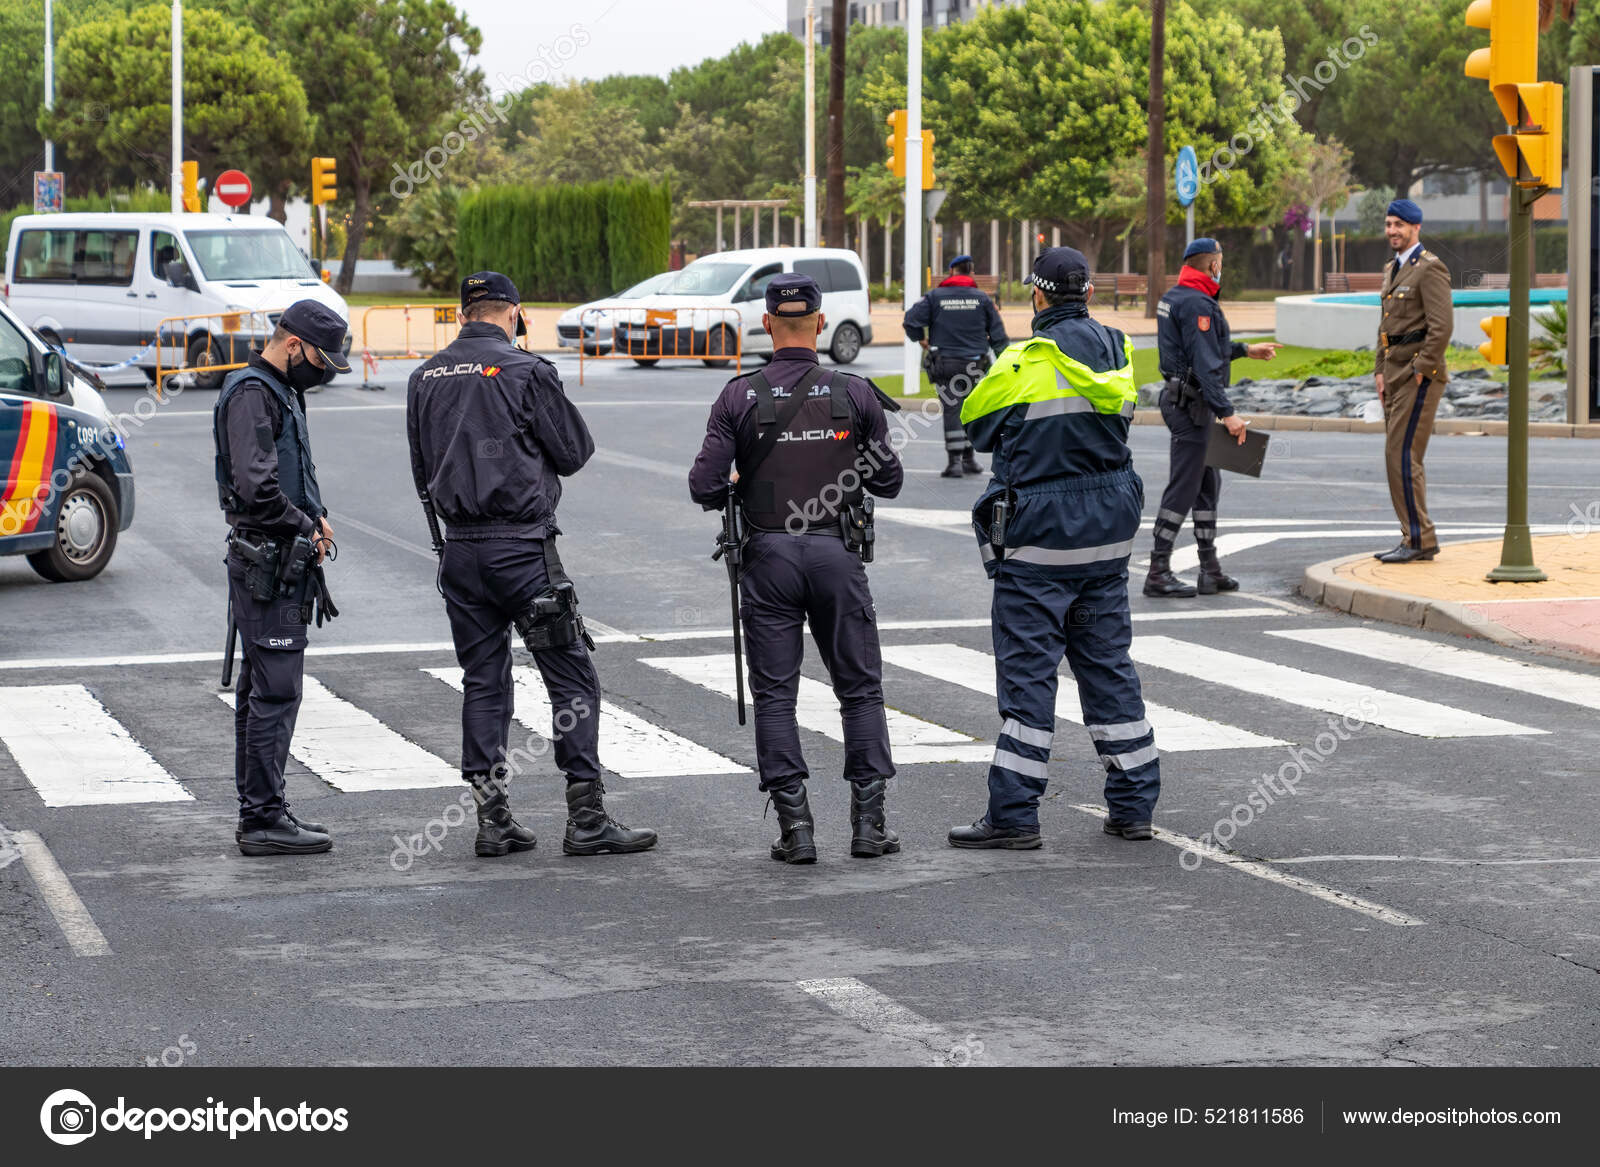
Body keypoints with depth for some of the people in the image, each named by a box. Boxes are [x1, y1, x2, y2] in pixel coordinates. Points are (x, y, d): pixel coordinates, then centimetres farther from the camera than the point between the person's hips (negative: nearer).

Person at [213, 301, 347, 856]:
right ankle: (264, 818, -7)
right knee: (275, 690, -10)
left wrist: (316, 514, 8)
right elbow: (257, 486, -25)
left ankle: (258, 811, 19)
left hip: (281, 562, 11)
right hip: (267, 562, -11)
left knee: (260, 688, 13)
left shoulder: (280, 391, 17)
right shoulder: (252, 394, -16)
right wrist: (305, 528, -13)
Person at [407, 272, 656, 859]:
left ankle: (493, 819, 9)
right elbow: (574, 452, -2)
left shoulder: (426, 378, 8)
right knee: (572, 678, 0)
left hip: (459, 547, 6)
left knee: (482, 682, 11)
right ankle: (586, 819, -4)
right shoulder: (525, 371, -9)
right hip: (522, 545, -6)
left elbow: (422, 469, 15)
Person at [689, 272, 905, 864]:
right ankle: (868, 821, 6)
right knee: (860, 688, 10)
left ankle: (795, 827, 0)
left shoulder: (739, 398, -3)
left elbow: (704, 486, -7)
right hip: (837, 554, 0)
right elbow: (889, 481, 2)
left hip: (769, 555, 0)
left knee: (774, 694, 5)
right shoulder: (854, 393, -1)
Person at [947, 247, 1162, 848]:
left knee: (1027, 669, -2)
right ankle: (1133, 804, 16)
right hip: (1110, 529, 6)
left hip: (1039, 531, -6)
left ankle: (1014, 814, -1)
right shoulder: (1119, 349, 4)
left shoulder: (1026, 360, -14)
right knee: (1108, 662, 13)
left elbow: (977, 422, -2)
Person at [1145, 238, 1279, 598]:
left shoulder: (1174, 298, 14)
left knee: (1208, 484, 14)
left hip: (1180, 398, 11)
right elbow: (1205, 364, -24)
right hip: (1192, 404, -11)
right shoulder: (1197, 303, -18)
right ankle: (1158, 573, -5)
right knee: (1183, 488, -7)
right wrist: (1227, 413, -26)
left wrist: (1245, 350, 38)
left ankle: (1210, 569, 18)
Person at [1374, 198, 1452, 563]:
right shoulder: (1392, 269, 18)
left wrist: (1421, 372, -19)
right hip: (1396, 373, 10)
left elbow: (1443, 325, -19)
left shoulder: (1430, 268, -11)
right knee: (1401, 456, 9)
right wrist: (1381, 372, 15)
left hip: (1420, 374, -10)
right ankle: (1415, 538, 12)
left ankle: (1419, 539, -10)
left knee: (1402, 454, -13)